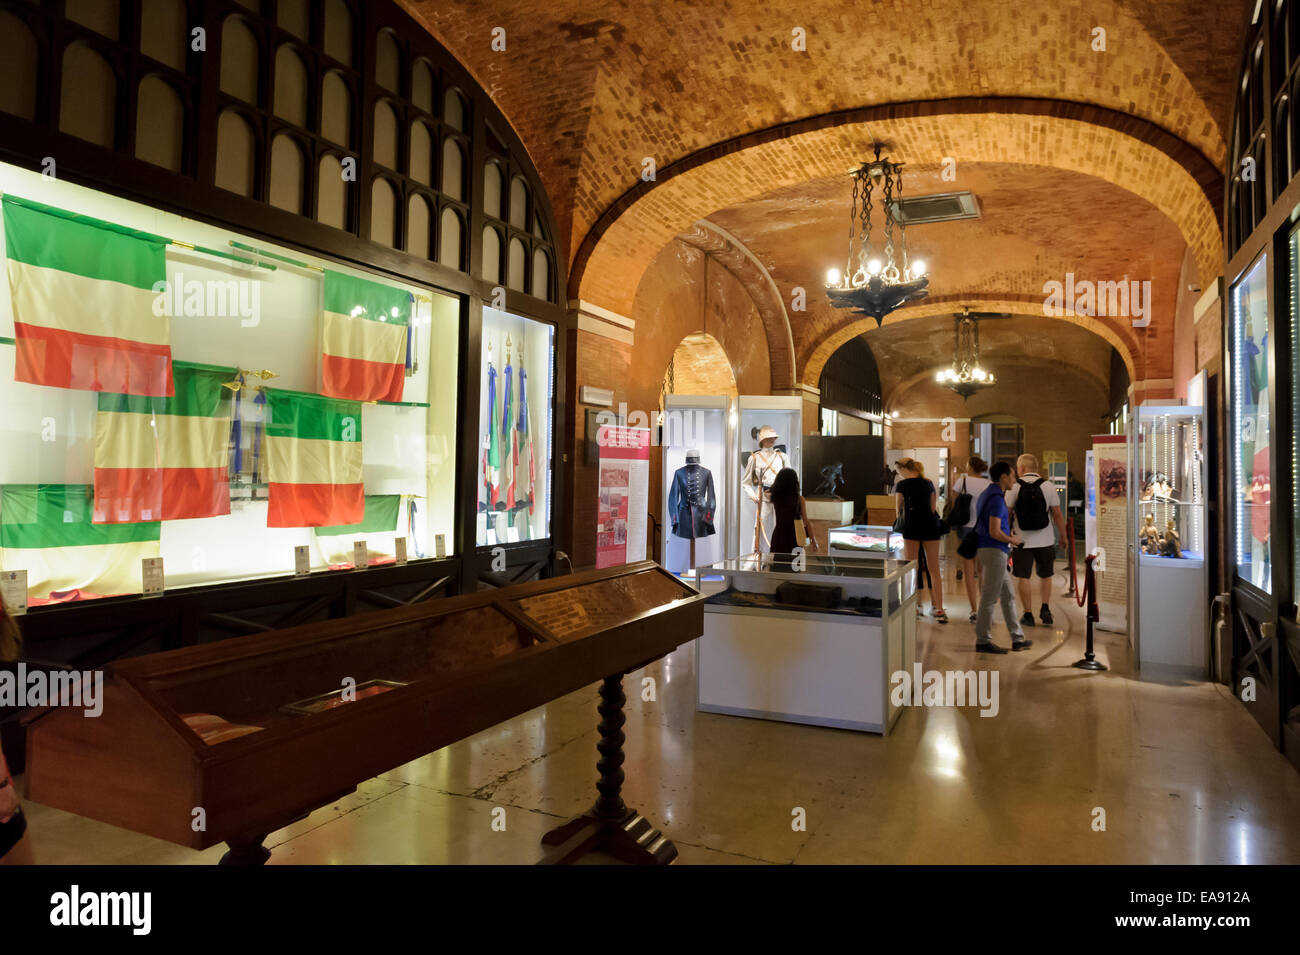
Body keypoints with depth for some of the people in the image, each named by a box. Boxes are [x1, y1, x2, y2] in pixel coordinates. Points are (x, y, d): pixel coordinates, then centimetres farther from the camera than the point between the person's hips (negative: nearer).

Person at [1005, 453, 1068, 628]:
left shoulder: (1014, 487, -4)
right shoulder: (1049, 486, -1)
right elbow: (1057, 514, -1)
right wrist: (1063, 537, 8)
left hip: (1022, 540, -2)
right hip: (1045, 540, 2)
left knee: (1023, 577, 6)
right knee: (1045, 576, 18)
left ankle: (1028, 615, 9)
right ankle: (1045, 609, 5)